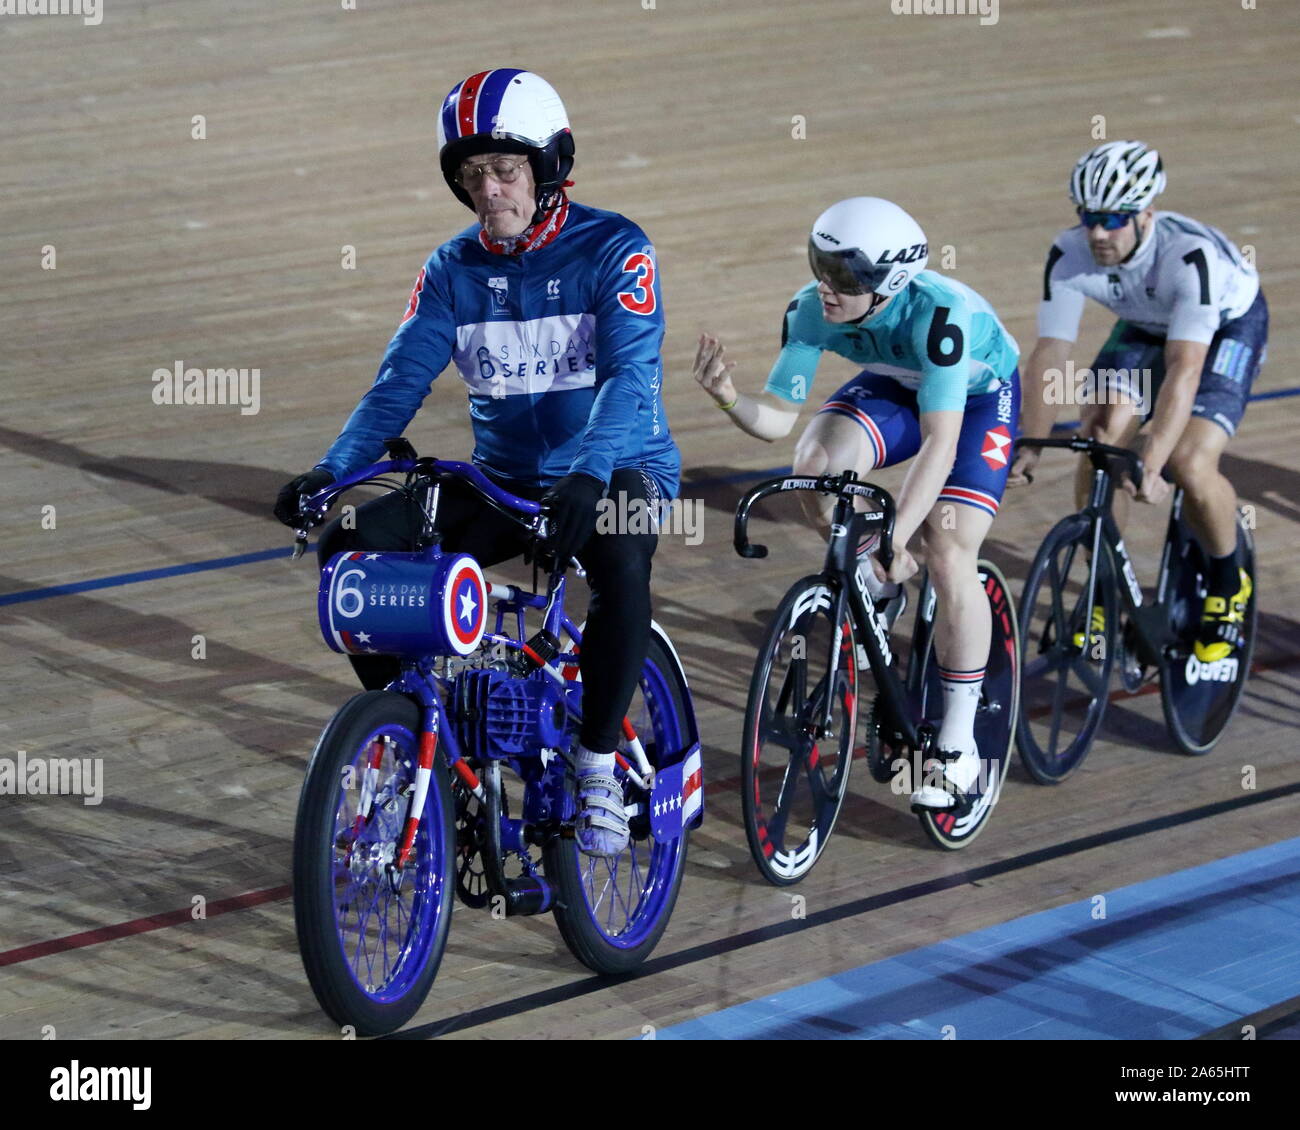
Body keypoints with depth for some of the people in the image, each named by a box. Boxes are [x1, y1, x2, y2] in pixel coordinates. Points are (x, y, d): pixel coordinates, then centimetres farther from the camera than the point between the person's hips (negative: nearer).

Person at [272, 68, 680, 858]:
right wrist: (330, 472, -24)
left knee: (619, 556, -40)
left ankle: (599, 766, -23)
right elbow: (401, 379, -6)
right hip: (506, 480, 5)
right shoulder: (453, 270, 3)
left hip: (620, 470, -5)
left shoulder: (613, 250, -11)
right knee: (355, 542, -17)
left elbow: (631, 375, -24)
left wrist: (589, 471, -43)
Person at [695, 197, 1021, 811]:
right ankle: (870, 584, 3)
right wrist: (728, 398, -43)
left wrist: (898, 536, -51)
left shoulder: (939, 314, -40)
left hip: (978, 396, -4)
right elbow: (778, 418, -21)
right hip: (895, 387, 4)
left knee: (948, 556, -19)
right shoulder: (810, 312, -26)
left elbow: (940, 443, -43)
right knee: (816, 465, -28)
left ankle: (958, 747, -5)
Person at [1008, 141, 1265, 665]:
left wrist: (1152, 463, -55)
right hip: (1145, 326, 4)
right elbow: (1049, 354, -25)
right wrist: (1030, 445, -37)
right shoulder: (1070, 254, -27)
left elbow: (1184, 370, -46)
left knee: (1190, 464, -23)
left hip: (1227, 327, -4)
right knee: (1100, 440, -19)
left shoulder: (1190, 255, -40)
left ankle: (1228, 584, 5)